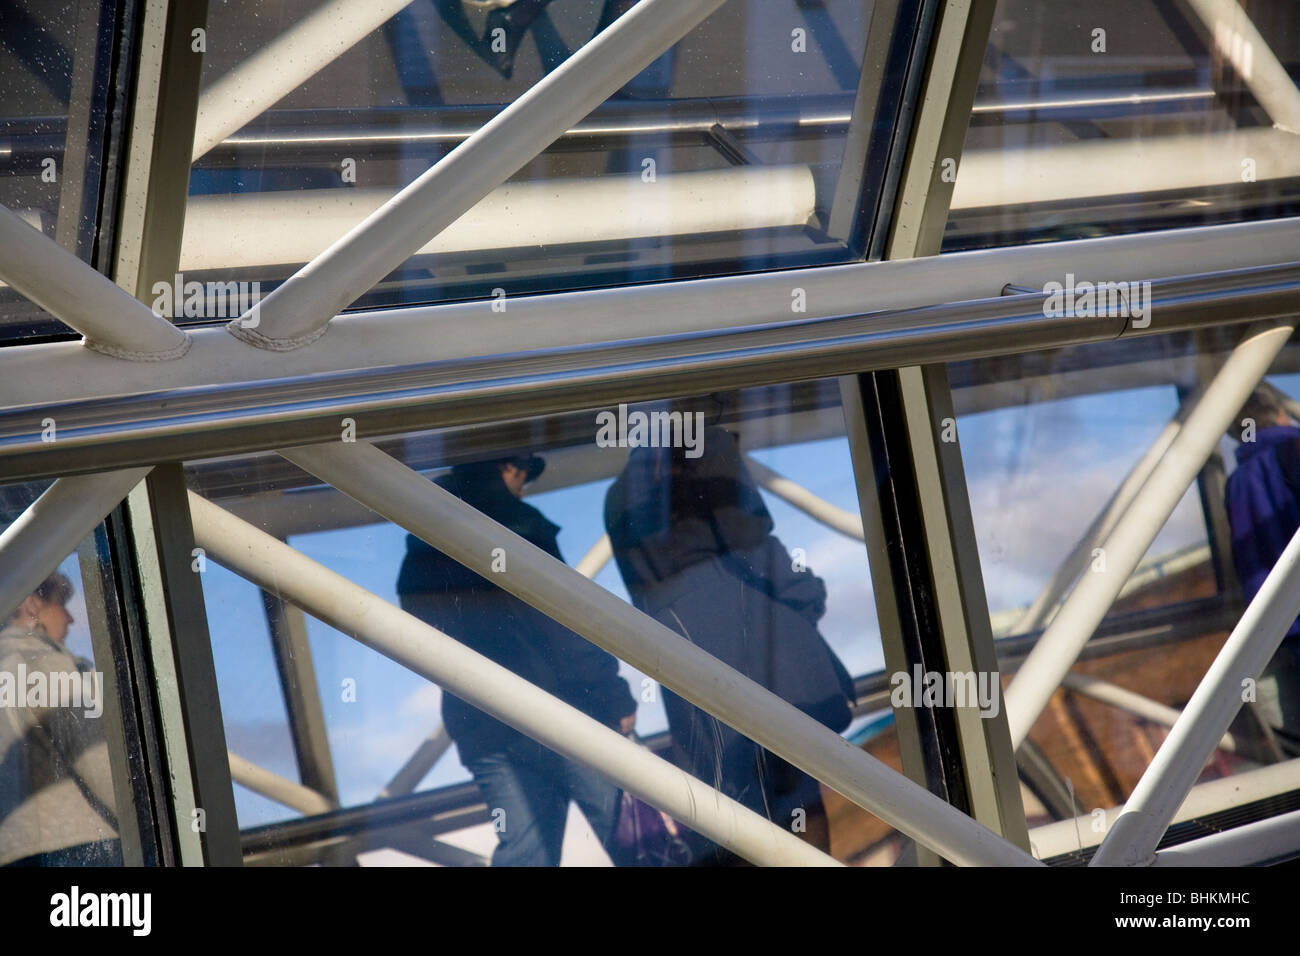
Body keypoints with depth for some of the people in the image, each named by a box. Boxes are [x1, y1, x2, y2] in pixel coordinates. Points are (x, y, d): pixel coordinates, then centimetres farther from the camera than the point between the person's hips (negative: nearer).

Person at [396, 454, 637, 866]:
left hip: (480, 730, 6)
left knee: (523, 848, 9)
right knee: (624, 823, 3)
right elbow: (565, 626, -15)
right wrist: (614, 697, -12)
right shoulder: (515, 526, -8)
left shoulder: (422, 554, 13)